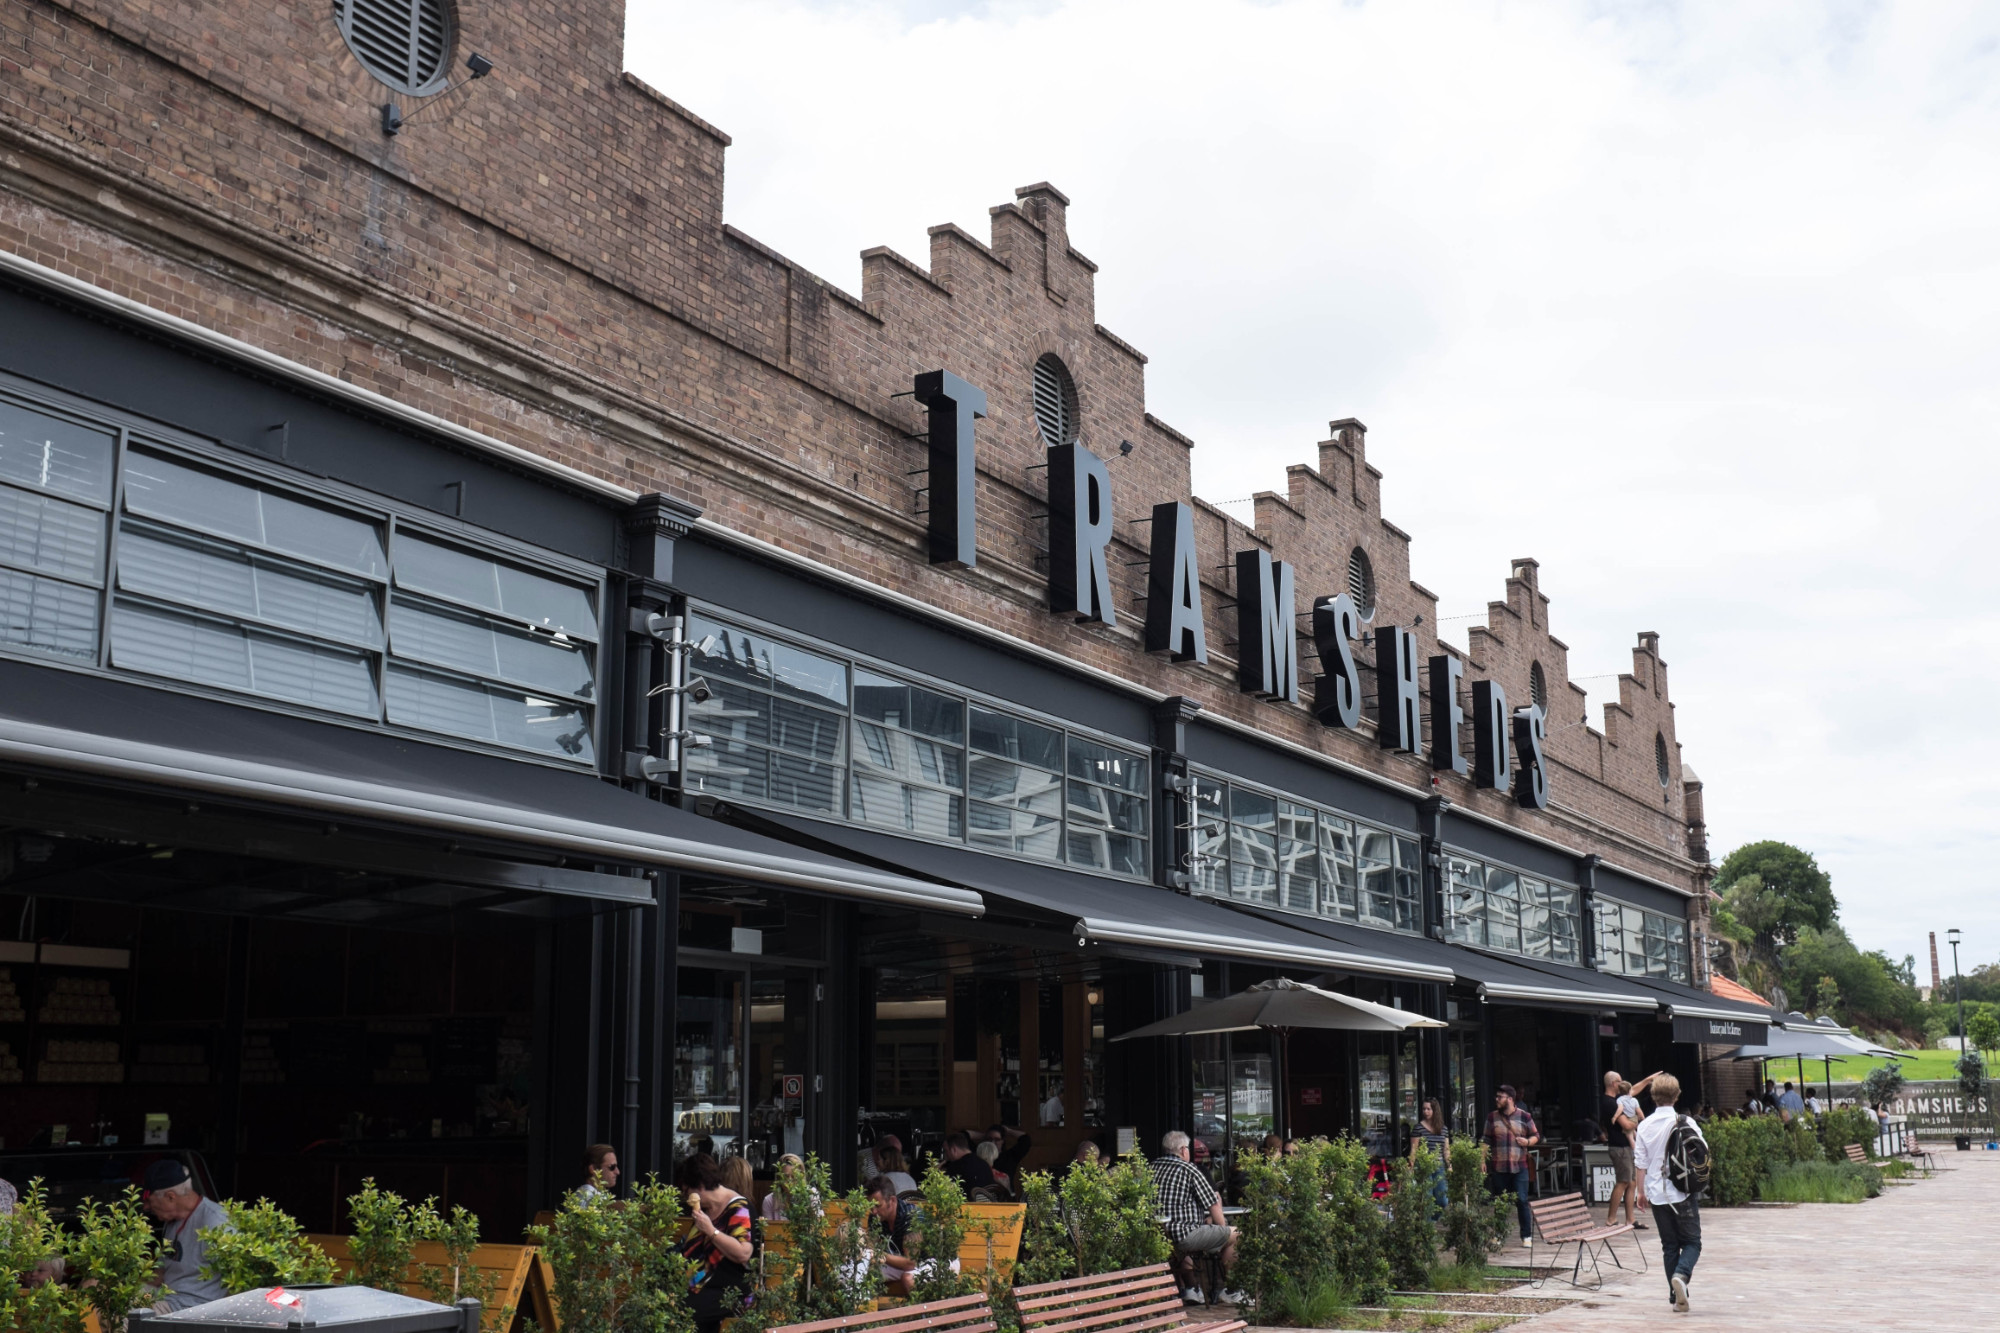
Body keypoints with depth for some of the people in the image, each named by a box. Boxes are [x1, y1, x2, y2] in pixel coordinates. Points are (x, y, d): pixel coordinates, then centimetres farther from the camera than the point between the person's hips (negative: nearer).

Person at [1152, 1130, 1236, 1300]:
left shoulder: (1152, 1168, 10)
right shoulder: (1189, 1170, -7)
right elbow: (1214, 1204, -4)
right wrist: (1224, 1230, 13)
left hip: (1156, 1236, 8)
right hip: (1182, 1235, -8)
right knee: (1235, 1234, 5)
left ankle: (1188, 1289, 38)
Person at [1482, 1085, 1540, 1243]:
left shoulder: (1524, 1116, 1)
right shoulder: (1492, 1117, 5)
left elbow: (1536, 1135, 9)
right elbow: (1486, 1140, 8)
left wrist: (1528, 1142, -13)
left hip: (1519, 1166, -2)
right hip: (1498, 1168, 2)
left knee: (1522, 1200, -5)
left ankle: (1526, 1235, 4)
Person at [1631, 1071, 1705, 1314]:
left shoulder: (1645, 1126, 0)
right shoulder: (1686, 1122, -7)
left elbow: (1641, 1164, 3)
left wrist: (1641, 1191, 14)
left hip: (1657, 1194, 2)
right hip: (1684, 1193, -2)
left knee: (1669, 1245, 11)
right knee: (1692, 1242, 5)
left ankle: (1677, 1295, 9)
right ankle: (1681, 1275, -22)